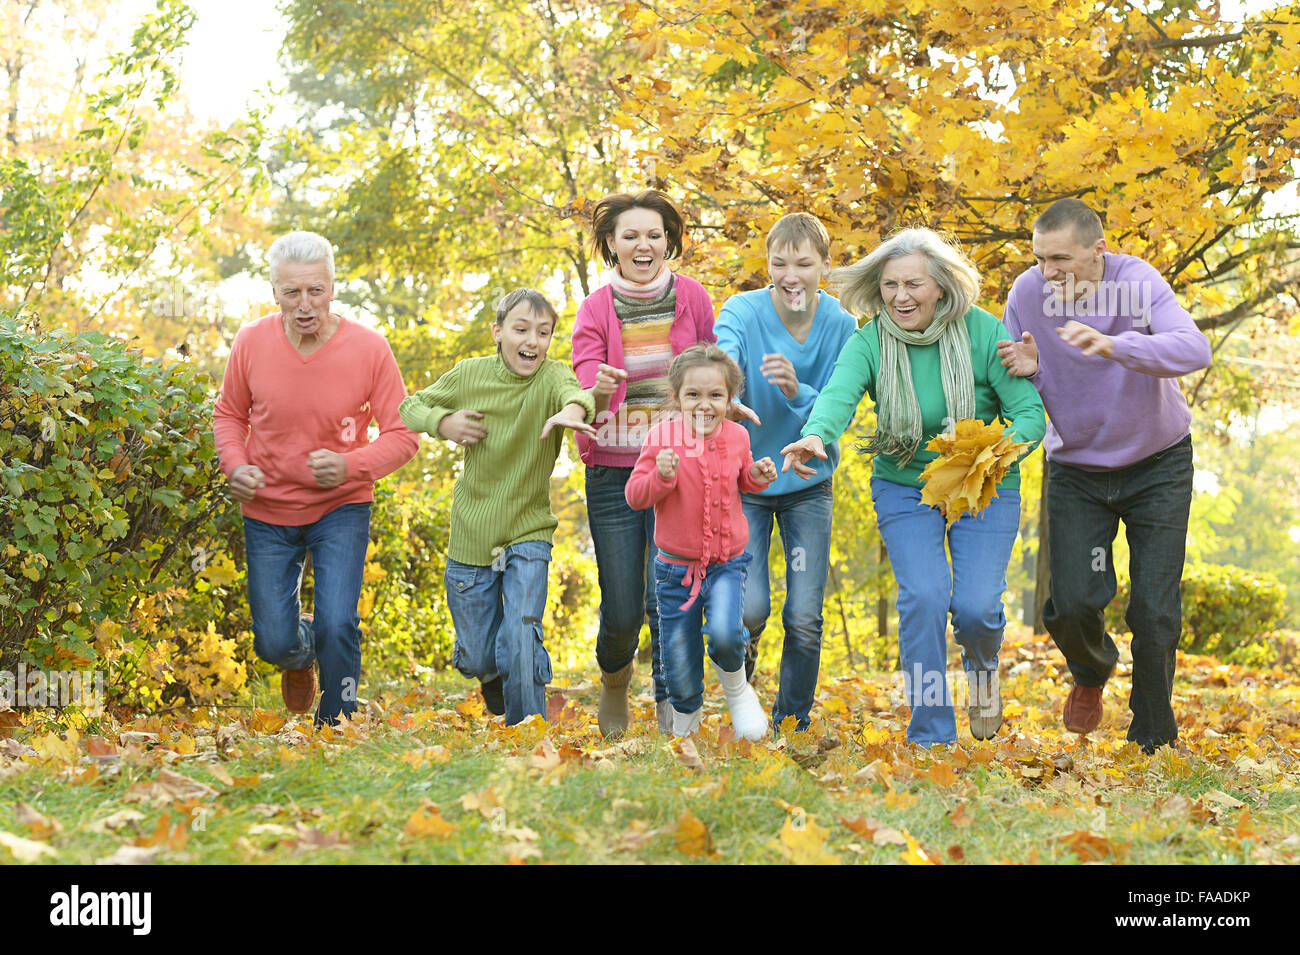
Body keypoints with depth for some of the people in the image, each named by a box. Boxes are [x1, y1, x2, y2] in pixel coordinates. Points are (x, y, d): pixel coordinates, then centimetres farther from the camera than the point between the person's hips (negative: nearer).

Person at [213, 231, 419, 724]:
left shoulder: (369, 347, -16)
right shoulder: (252, 342, -11)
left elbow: (403, 434, -11)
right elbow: (229, 414, 4)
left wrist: (350, 466, -29)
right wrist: (236, 465, -16)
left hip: (341, 508, -2)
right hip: (267, 511, 2)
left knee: (337, 628, -16)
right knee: (274, 644, 4)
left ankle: (335, 726, 9)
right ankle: (300, 652, 44)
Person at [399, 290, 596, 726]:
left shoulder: (551, 376, -13)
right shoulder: (470, 374, -6)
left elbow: (572, 391, -38)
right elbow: (410, 407, 7)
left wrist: (573, 409, -62)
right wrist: (442, 421, -14)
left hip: (529, 535, -2)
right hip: (471, 537, 2)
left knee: (521, 644, -16)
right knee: (477, 657, 10)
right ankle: (492, 675, 47)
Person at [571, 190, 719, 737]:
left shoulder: (692, 298, 3)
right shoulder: (596, 308, 2)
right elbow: (584, 375, -13)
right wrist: (597, 389, -36)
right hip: (612, 471, 0)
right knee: (621, 611, 2)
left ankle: (672, 712, 8)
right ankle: (615, 678, 34)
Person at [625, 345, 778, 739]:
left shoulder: (736, 437, -1)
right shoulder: (661, 437, -10)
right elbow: (635, 496, -10)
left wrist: (758, 476, -2)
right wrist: (661, 475, -28)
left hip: (727, 562, 0)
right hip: (676, 566, 0)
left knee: (724, 633, -26)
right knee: (678, 652, 8)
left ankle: (736, 686, 9)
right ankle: (684, 725, 37)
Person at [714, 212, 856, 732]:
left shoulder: (841, 325, -10)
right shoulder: (742, 312, -16)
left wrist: (797, 392, -35)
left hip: (808, 481, 2)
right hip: (745, 476, -2)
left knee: (805, 617, -1)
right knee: (750, 608, -11)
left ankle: (791, 723, 20)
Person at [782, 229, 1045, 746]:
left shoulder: (984, 332, -14)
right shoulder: (869, 343, -12)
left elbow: (1029, 412, -15)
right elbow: (838, 394, -32)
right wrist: (817, 434, -55)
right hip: (904, 486, 1)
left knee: (975, 606, -14)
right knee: (924, 596, -18)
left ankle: (982, 663, 27)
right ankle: (931, 738, -4)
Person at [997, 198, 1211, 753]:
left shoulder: (1137, 282, -22)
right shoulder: (1027, 293, -13)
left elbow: (1194, 350, -39)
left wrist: (1113, 345, -54)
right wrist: (1029, 372, -27)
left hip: (1157, 465, -2)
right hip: (1076, 469, 2)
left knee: (1155, 611, -4)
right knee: (1071, 604, -9)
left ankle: (1152, 739, 16)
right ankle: (1092, 671, 27)